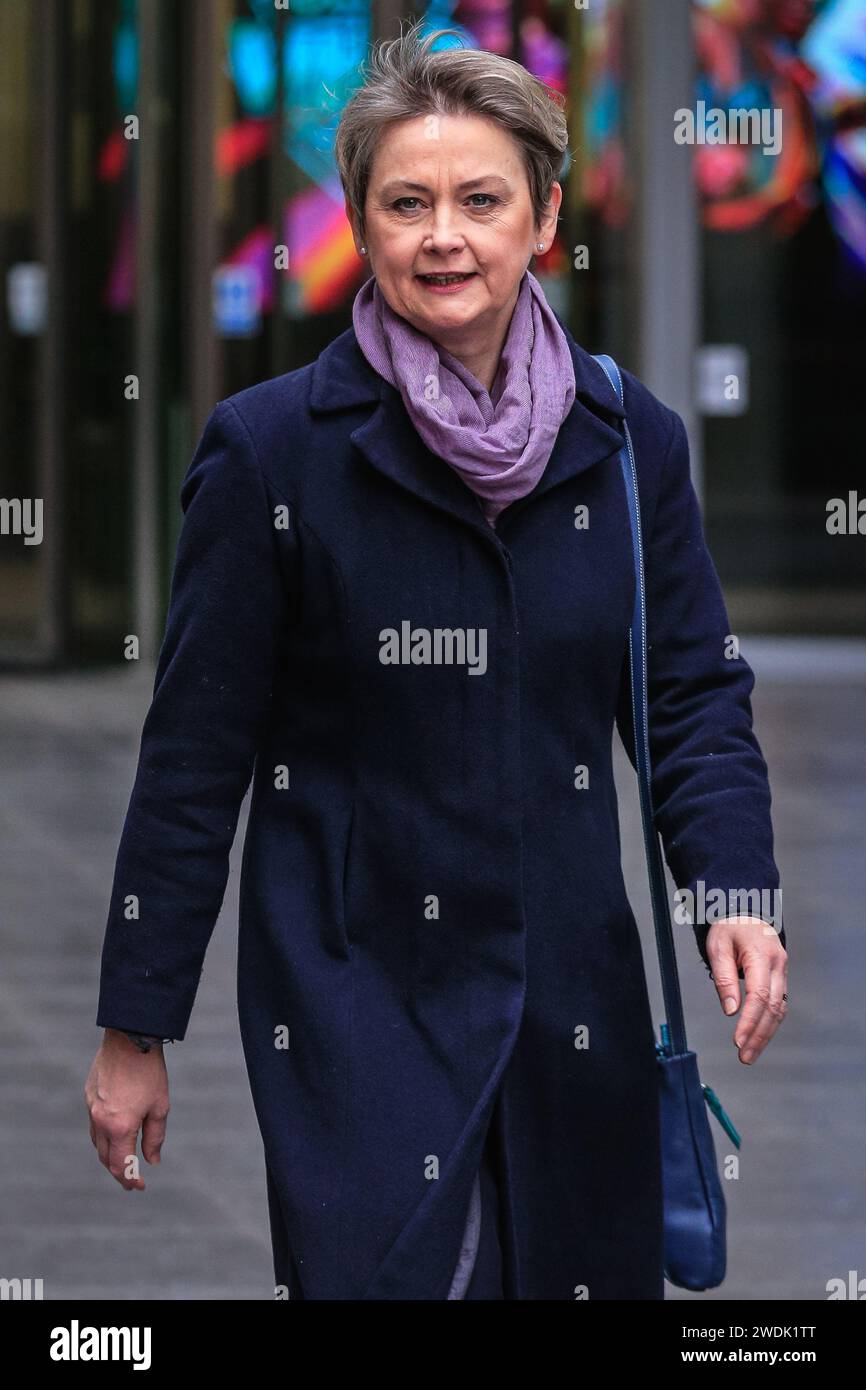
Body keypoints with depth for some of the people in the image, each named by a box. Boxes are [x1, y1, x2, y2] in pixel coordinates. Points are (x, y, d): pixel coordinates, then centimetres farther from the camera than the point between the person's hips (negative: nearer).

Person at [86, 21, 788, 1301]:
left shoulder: (629, 441, 3)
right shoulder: (273, 450, -7)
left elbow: (695, 696, 9)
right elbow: (195, 750, -4)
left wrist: (732, 891, -10)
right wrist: (134, 1027, -2)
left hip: (576, 1001, 4)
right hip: (356, 992, -4)